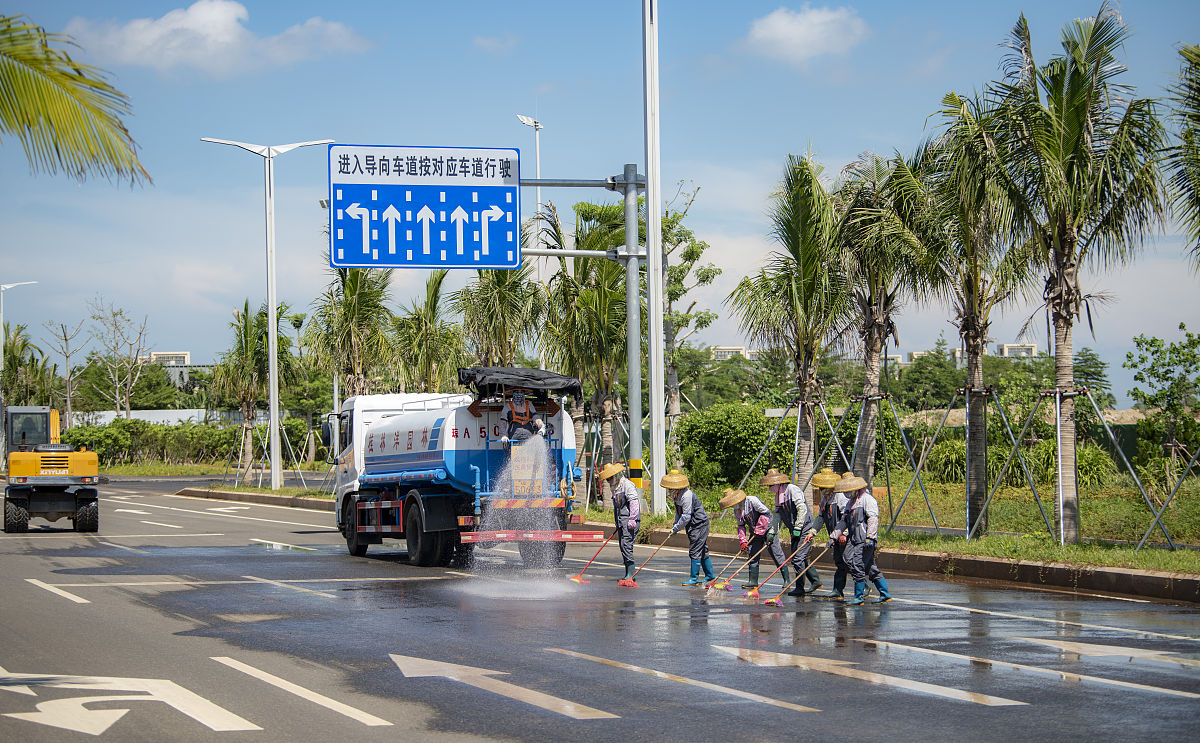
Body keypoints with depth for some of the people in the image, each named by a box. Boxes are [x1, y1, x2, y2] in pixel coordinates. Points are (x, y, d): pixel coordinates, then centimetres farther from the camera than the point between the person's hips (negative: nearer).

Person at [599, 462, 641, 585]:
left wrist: (632, 519, -24)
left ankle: (631, 575, -18)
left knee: (626, 545, -16)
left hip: (630, 521, -10)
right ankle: (628, 575, 13)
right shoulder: (615, 488, 22)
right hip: (621, 522, 10)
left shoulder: (627, 485, -9)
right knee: (623, 547, 9)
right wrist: (618, 524, 28)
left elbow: (634, 502, -19)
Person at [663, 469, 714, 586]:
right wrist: (675, 524, 7)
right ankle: (710, 575, 23)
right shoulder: (677, 495, 7)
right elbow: (679, 512, 18)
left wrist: (676, 528, -17)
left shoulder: (687, 495, -25)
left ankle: (694, 578, -4)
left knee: (695, 551, -8)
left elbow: (686, 516, -24)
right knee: (702, 551, 15)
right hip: (692, 526, 10)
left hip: (699, 524, -10)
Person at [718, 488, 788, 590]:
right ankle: (753, 581, 7)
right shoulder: (736, 511, 2)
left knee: (776, 554, -6)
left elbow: (766, 512, -21)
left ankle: (787, 580, -1)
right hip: (755, 534, 7)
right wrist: (743, 541, -4)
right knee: (753, 556, 2)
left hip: (767, 529, -7)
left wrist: (759, 529, -20)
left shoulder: (752, 500, -22)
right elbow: (741, 526, 9)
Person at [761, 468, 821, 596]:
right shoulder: (779, 495, 13)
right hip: (795, 531, 10)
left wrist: (797, 528, -23)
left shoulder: (792, 489, -15)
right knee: (798, 557, 11)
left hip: (805, 529, -10)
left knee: (798, 558, -10)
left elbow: (802, 509, -22)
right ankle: (815, 581, 21)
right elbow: (777, 515, 18)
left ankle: (800, 588, -4)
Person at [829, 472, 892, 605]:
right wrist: (833, 536, 21)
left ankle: (859, 596, -2)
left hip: (865, 540, -9)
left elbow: (873, 519, -15)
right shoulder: (850, 502, 24)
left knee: (857, 565, -11)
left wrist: (870, 538, -24)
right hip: (854, 539, 9)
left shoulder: (867, 499, -5)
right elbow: (843, 522, 28)